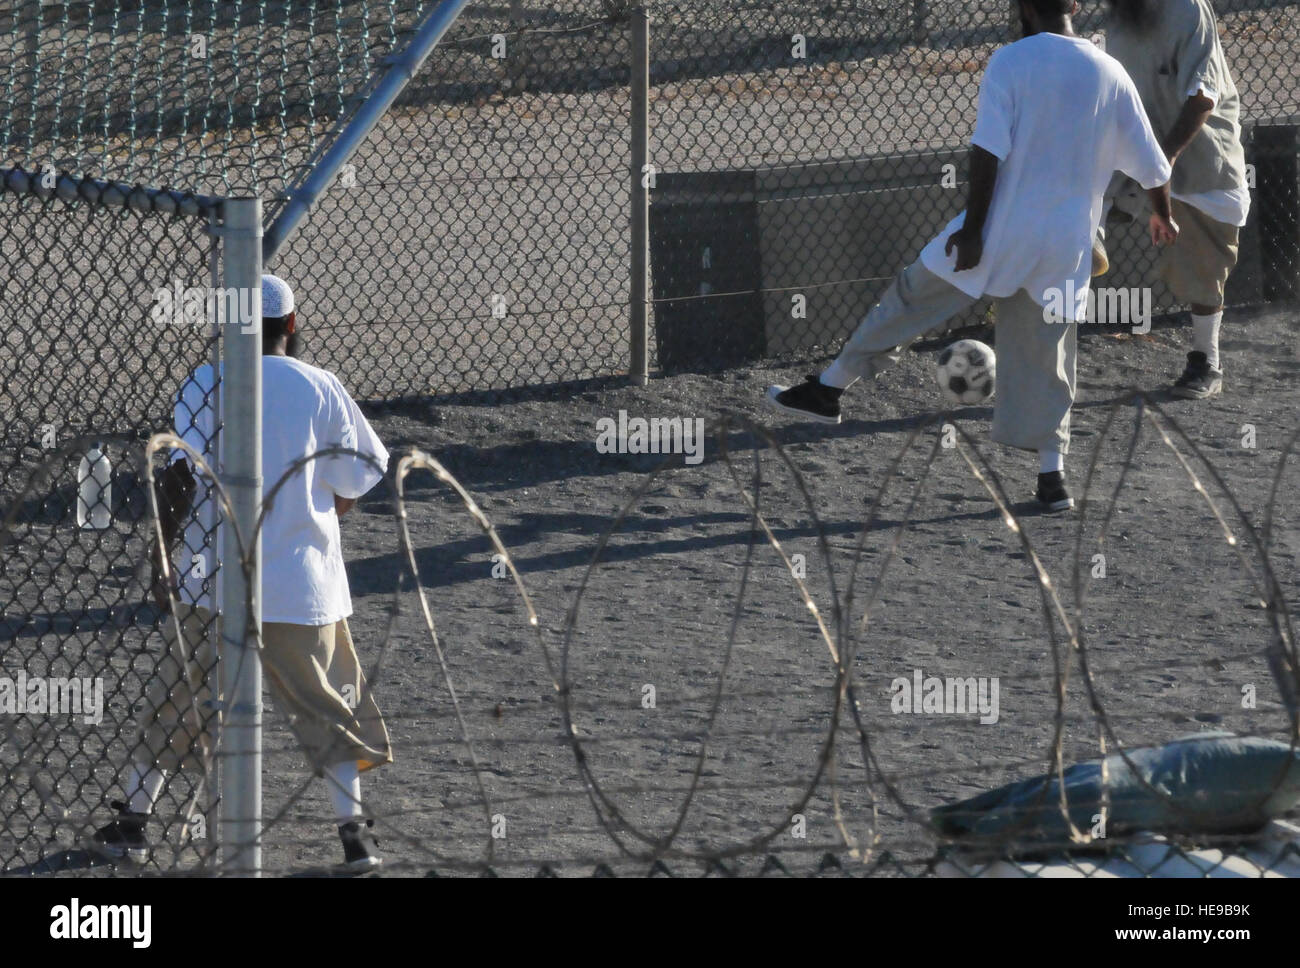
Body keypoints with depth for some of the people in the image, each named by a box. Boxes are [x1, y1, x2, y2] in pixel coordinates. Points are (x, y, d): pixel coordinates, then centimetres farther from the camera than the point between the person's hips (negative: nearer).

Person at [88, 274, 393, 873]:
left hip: (213, 577, 0)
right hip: (302, 583, 0)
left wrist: (160, 560, -6)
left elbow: (180, 477, -11)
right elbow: (348, 494, 3)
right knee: (326, 707, 10)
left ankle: (131, 823, 13)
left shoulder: (205, 385, -3)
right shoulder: (320, 388, -1)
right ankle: (354, 834, 4)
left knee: (173, 699, 12)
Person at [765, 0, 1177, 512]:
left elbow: (988, 152, -15)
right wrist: (1162, 217, 32)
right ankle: (1052, 474, 7)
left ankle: (827, 391, 18)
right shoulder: (1112, 75, 7)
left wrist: (973, 228, -13)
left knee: (911, 296, 12)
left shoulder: (1011, 61, -6)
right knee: (1047, 360, 13)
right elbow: (1152, 165, 13)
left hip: (1002, 233, -3)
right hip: (1065, 249, 3)